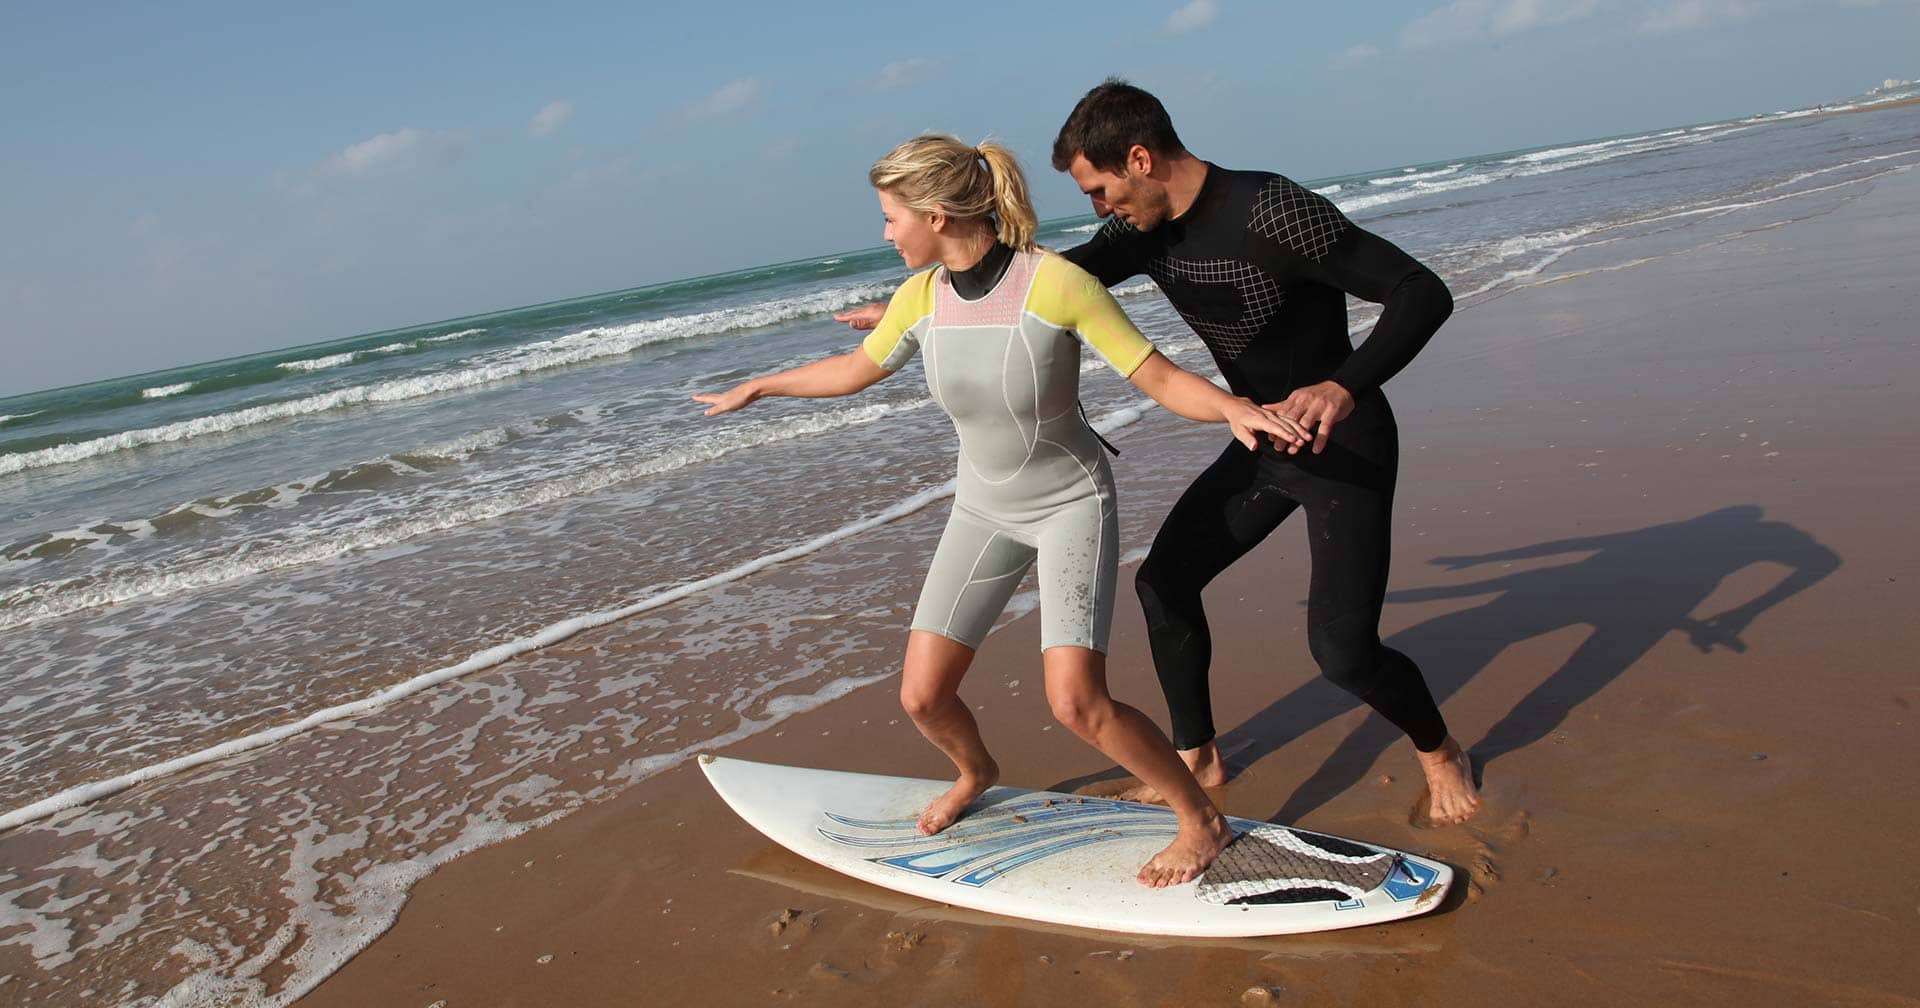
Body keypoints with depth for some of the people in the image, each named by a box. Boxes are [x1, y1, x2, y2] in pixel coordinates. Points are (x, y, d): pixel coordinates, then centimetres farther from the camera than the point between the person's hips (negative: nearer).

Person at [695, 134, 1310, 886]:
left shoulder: (1057, 283, -25)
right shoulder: (921, 297, -8)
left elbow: (1159, 377, -19)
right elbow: (854, 370, 11)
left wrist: (1233, 408, -39)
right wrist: (756, 388, 22)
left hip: (1072, 502, -5)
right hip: (984, 511, 5)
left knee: (1075, 700, -20)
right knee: (921, 696, 1)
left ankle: (1202, 821, 4)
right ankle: (977, 774, 37)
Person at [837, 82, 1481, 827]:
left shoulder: (1272, 213, -27)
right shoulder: (1146, 232, -3)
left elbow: (1423, 293, -29)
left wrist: (1345, 387, -45)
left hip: (1346, 444, -8)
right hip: (1263, 444, 8)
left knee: (1341, 648, -14)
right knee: (1163, 583, 9)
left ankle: (1441, 753, 18)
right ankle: (1197, 759, 27)